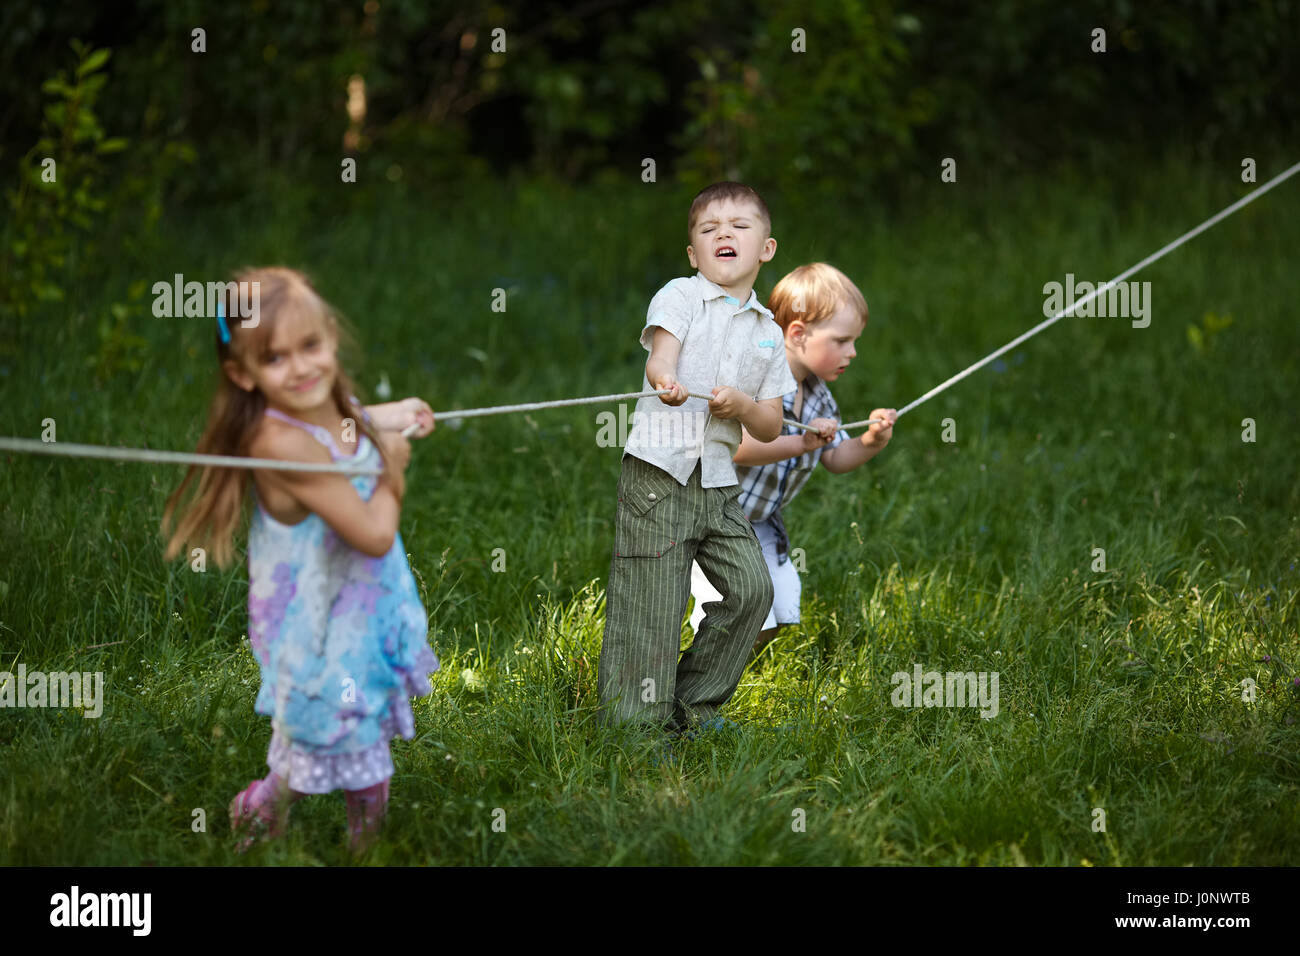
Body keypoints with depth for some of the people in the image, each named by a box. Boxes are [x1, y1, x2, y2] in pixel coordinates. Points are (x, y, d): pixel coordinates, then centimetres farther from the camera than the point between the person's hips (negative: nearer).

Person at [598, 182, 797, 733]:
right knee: (653, 600, -7)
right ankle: (633, 718, 1)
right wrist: (667, 381, -42)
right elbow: (658, 358, -18)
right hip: (659, 470, -5)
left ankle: (695, 703, 16)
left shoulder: (768, 333, 15)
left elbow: (771, 427, 13)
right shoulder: (679, 297, 1)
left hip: (718, 484, 5)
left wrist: (742, 406, -9)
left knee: (751, 586, -1)